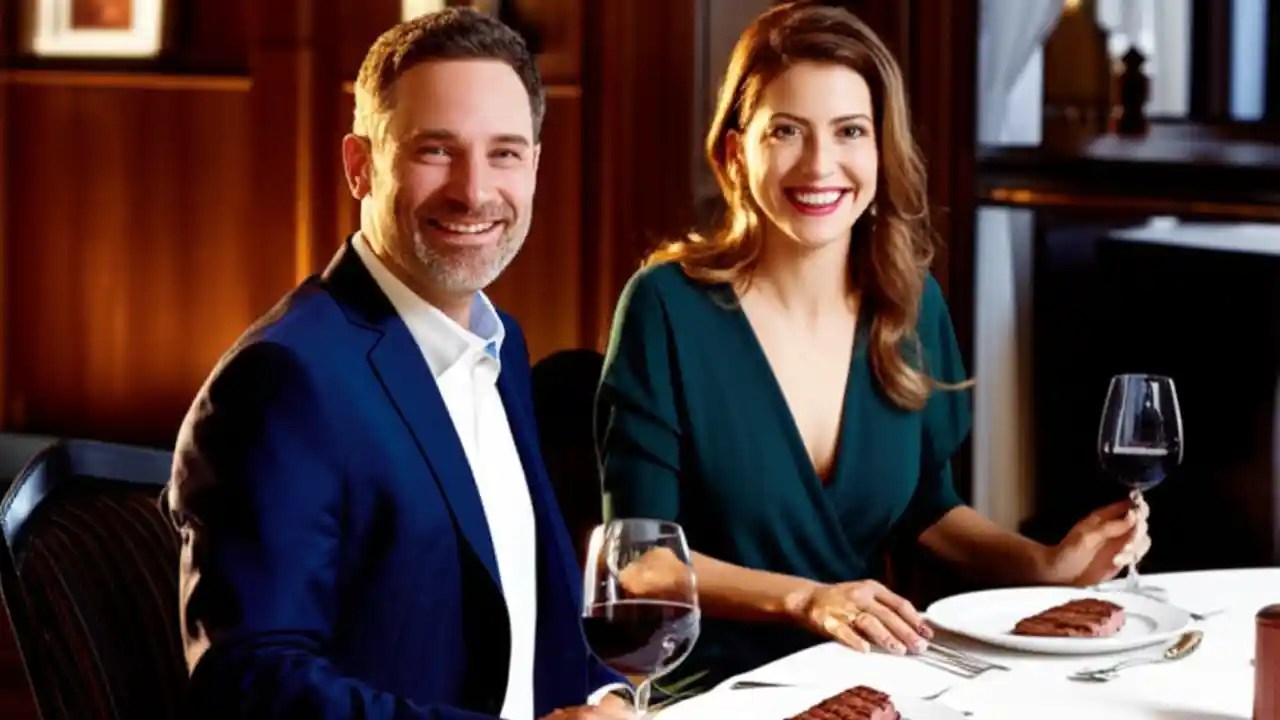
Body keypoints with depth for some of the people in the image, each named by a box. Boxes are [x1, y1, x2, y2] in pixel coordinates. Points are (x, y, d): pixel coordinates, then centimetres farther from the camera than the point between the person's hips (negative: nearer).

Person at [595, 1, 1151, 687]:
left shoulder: (913, 304, 3)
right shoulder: (667, 306, -11)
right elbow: (641, 553, -10)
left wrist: (1045, 564, 1)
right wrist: (804, 599, -22)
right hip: (713, 687, -4)